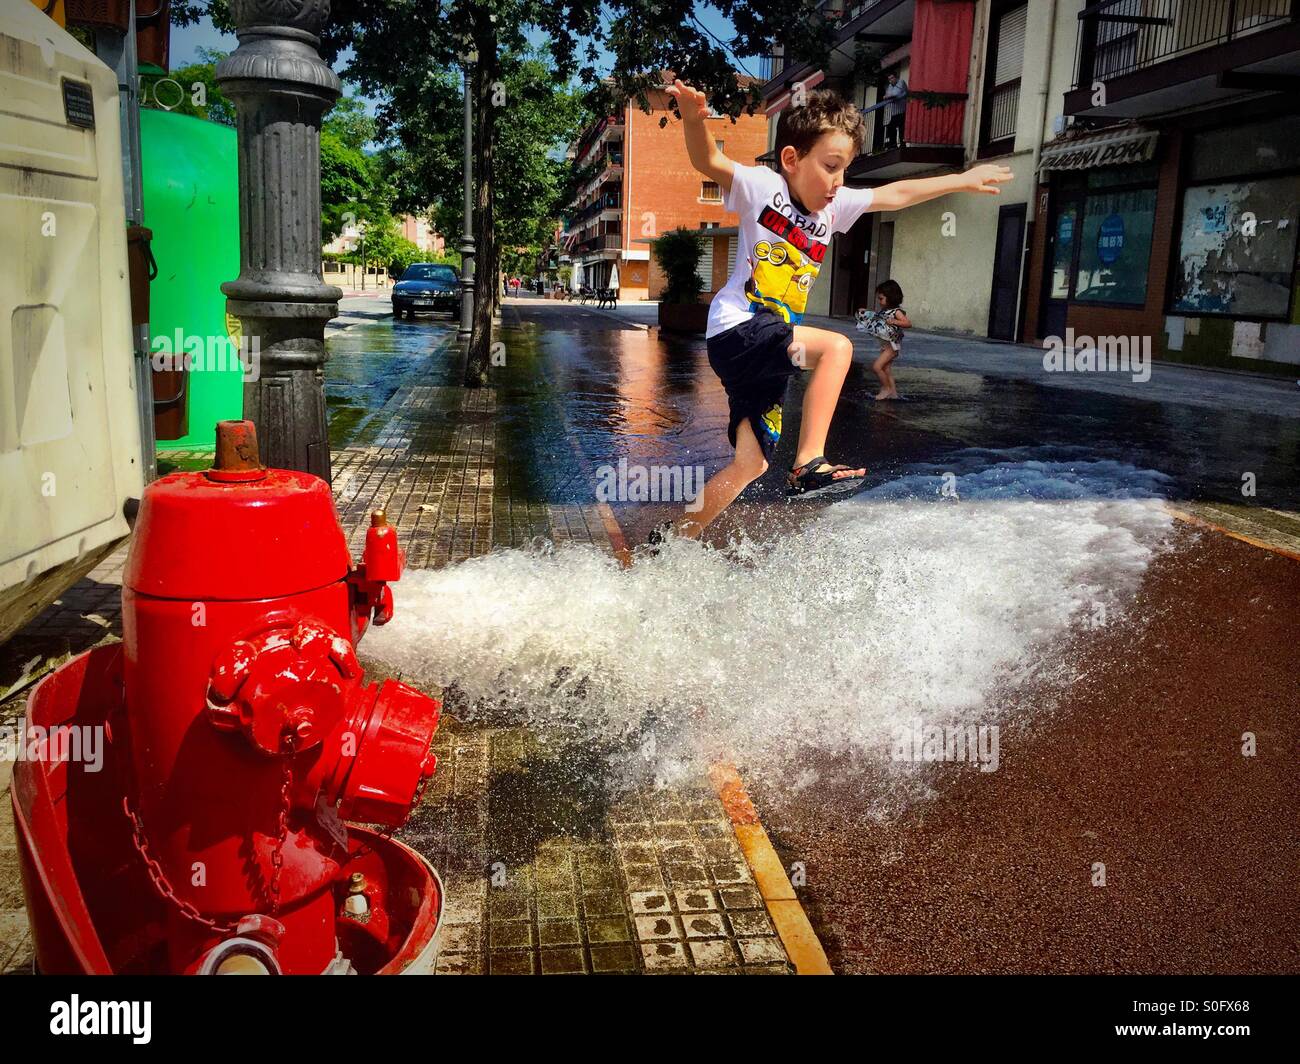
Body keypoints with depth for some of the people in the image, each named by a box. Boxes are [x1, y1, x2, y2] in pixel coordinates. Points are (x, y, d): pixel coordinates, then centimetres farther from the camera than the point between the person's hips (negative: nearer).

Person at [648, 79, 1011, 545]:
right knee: (836, 347, -25)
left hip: (766, 350, 8)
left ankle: (670, 539, 19)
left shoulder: (833, 206, 11)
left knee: (752, 463, 7)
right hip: (736, 332, -8)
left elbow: (895, 194, 22)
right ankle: (809, 464, -21)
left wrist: (963, 180, 27)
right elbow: (709, 163, -22)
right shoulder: (763, 187, -8)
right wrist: (694, 119, -42)